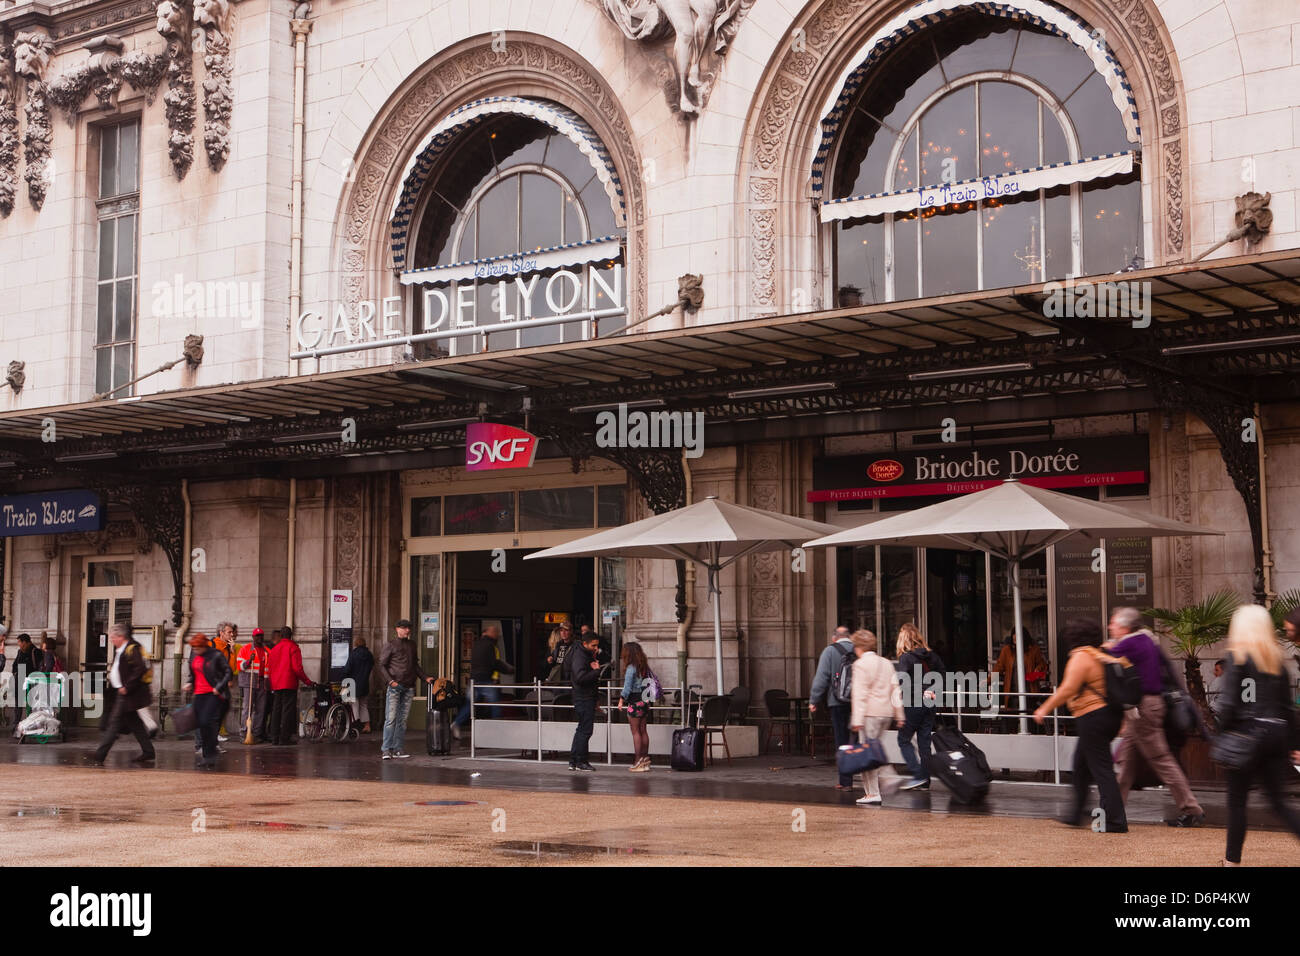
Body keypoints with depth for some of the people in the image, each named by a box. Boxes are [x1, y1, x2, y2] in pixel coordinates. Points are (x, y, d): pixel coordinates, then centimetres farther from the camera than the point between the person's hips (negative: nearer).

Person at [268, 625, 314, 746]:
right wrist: (308, 681, -7)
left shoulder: (274, 649, 13)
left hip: (275, 685, 6)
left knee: (276, 710, 12)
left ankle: (275, 738, 13)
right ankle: (284, 739, -7)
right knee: (288, 711, -4)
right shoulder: (293, 647, -6)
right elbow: (297, 668, -14)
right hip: (289, 685, -6)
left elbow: (269, 667, 14)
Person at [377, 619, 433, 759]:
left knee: (403, 719, 4)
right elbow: (382, 665, 0)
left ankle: (397, 749, 7)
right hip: (395, 686, -5)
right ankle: (386, 749, -9)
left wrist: (425, 677, 11)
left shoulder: (412, 646, 19)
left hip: (408, 687, 5)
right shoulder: (390, 645, 3)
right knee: (391, 718, -10)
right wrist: (390, 680, -12)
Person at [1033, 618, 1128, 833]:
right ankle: (1076, 815, 27)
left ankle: (1115, 821, -7)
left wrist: (1045, 709, -10)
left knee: (1101, 769, -7)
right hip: (1111, 716, 9)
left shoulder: (1080, 657, -13)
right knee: (1081, 766, 19)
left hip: (1092, 717, -9)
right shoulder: (1101, 655, 14)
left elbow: (1067, 690, -19)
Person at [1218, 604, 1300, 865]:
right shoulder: (1276, 658, 12)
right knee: (1279, 802, 10)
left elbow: (1231, 701, -14)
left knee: (1237, 800, 4)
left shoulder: (1238, 655, -6)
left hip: (1250, 732, -6)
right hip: (1277, 733, 6)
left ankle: (1232, 860, 10)